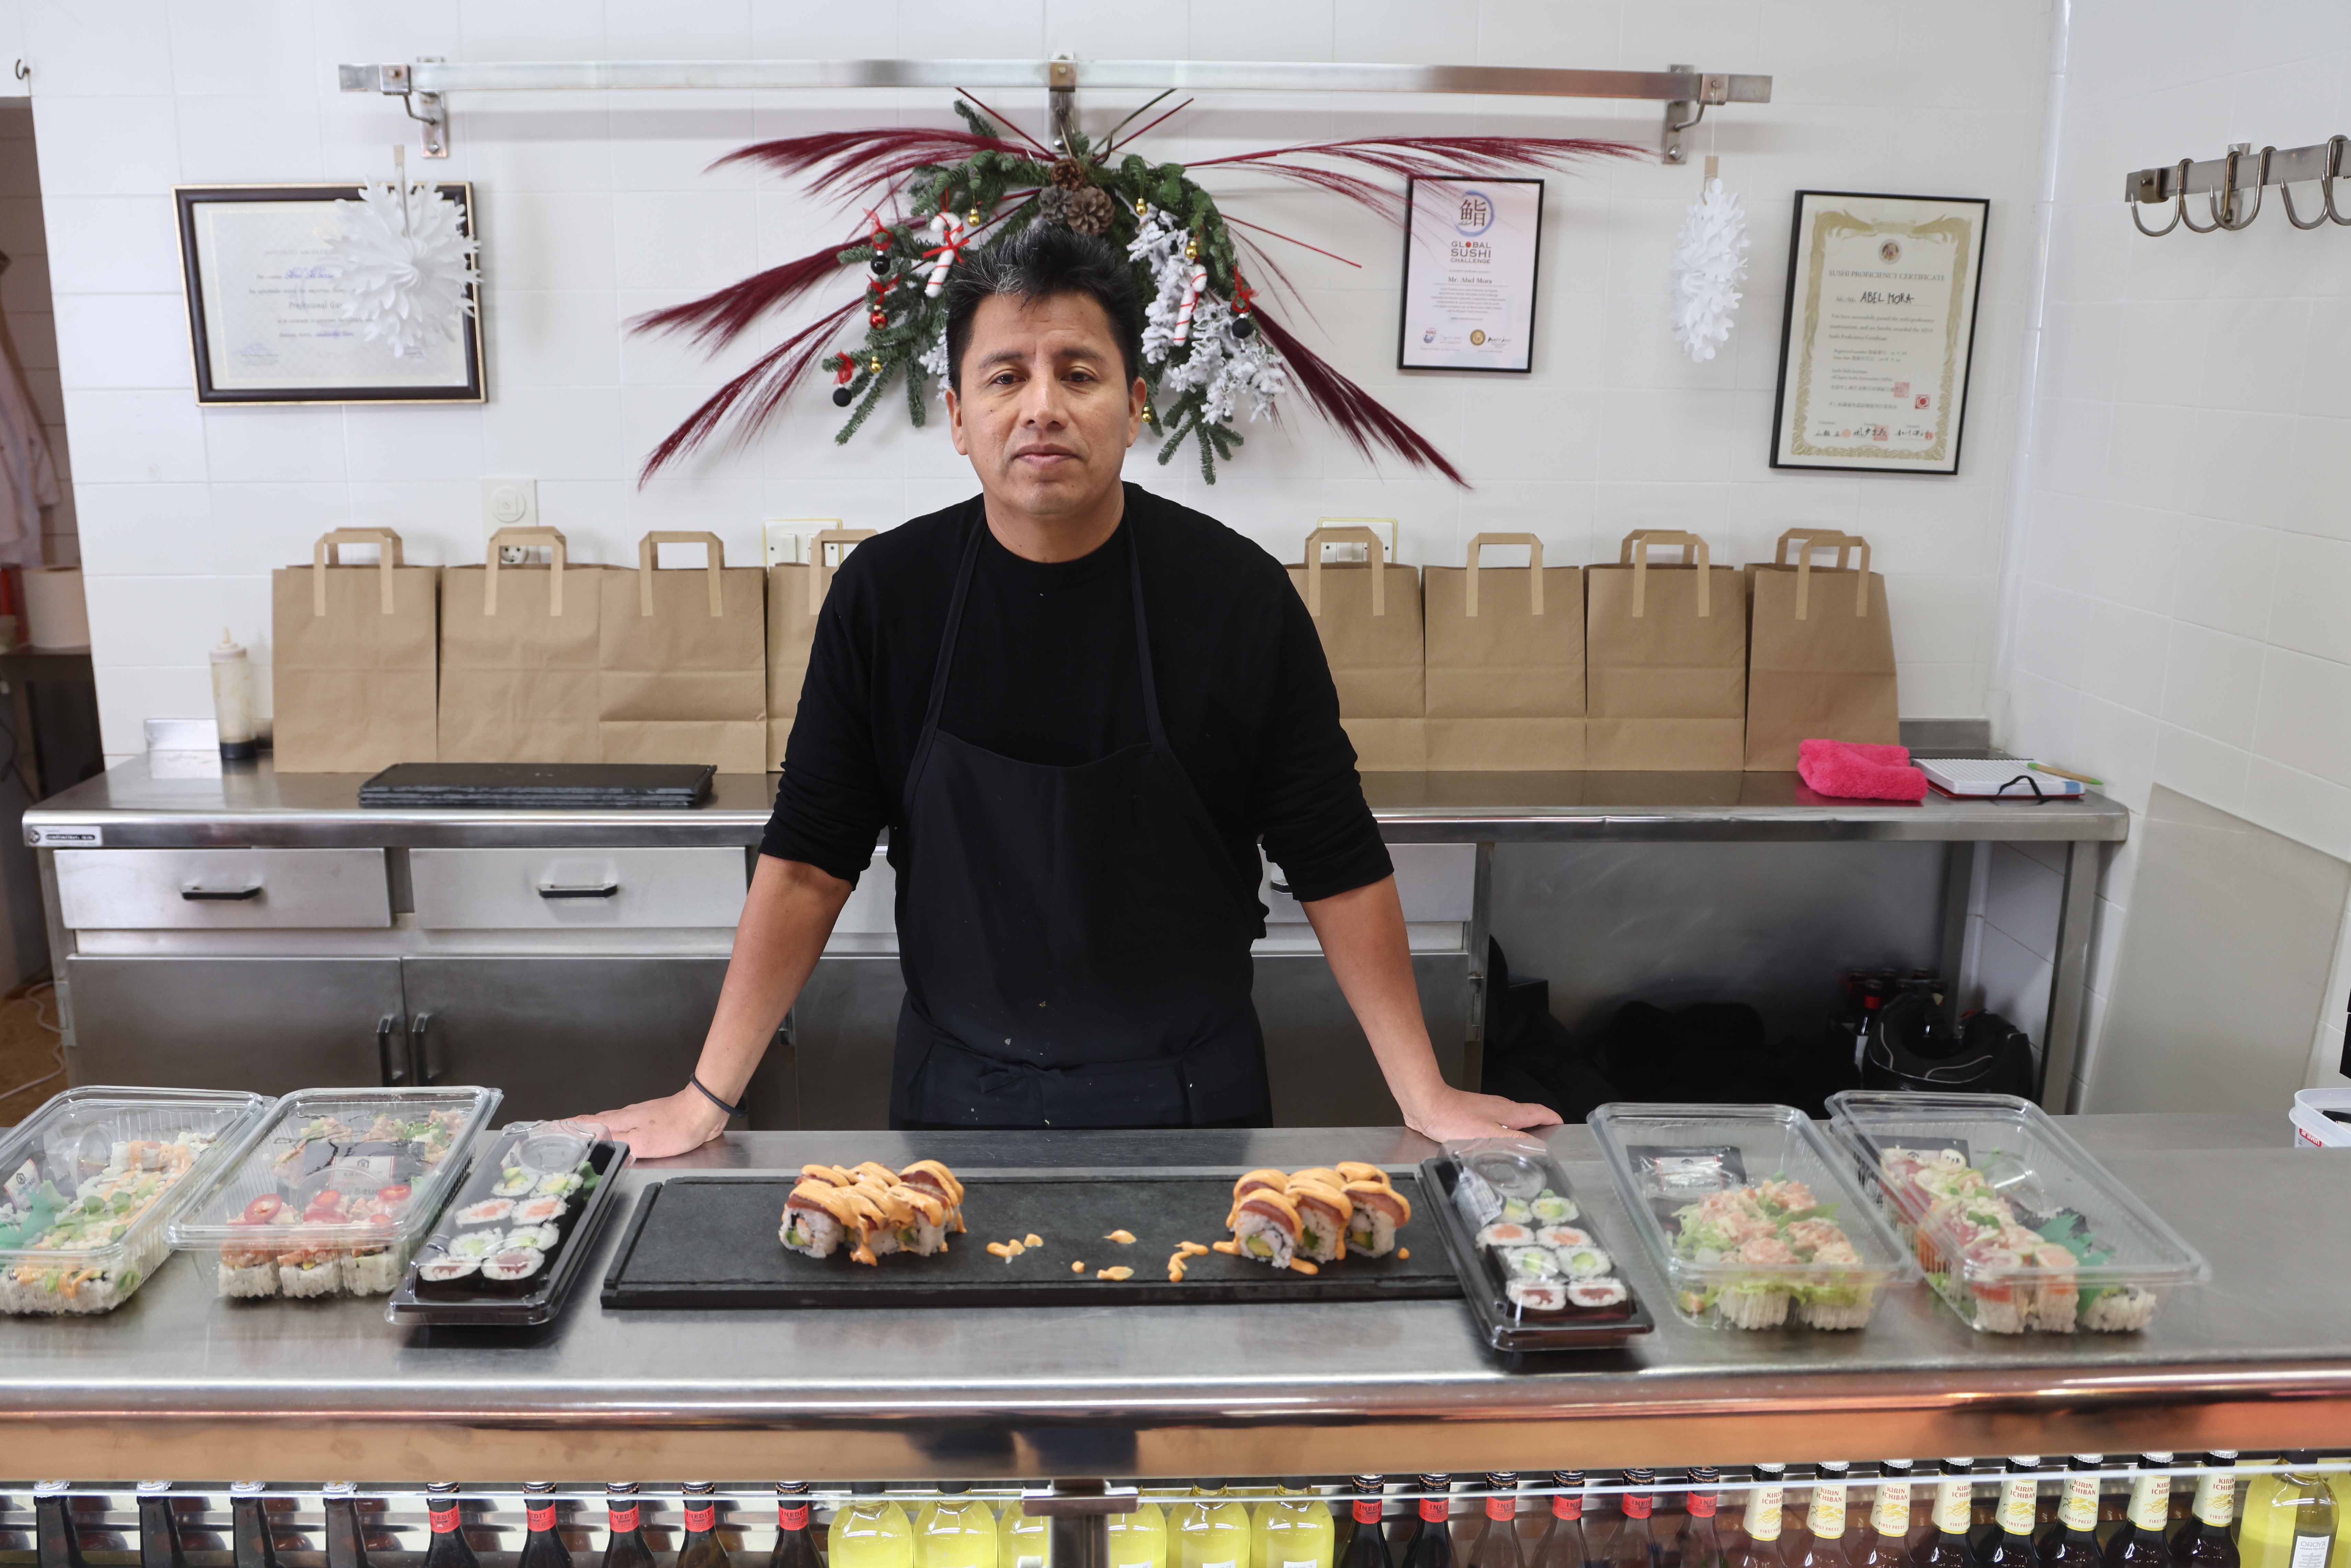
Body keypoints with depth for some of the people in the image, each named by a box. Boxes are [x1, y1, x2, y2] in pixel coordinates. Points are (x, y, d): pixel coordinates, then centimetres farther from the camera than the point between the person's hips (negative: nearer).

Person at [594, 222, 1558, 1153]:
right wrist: (708, 1098, -7)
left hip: (1185, 1094, -1)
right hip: (955, 1092, 2)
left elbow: (1336, 867, -8)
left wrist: (1427, 1099, -8)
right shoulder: (886, 592, -9)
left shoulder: (1240, 594, -13)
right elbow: (809, 863, -5)